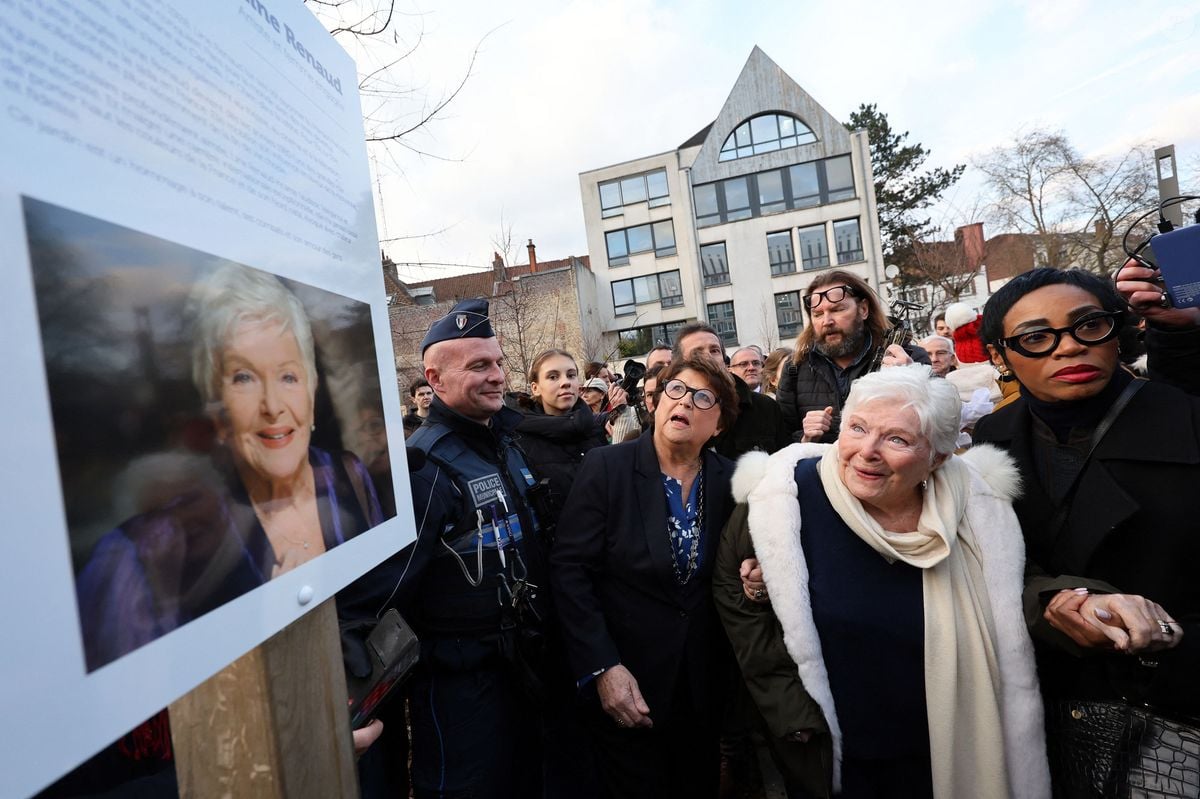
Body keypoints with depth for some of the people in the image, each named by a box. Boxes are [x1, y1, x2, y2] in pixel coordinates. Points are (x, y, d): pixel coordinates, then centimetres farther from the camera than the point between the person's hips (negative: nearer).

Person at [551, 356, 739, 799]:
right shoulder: (606, 467, -15)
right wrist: (601, 667, -19)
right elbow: (569, 570, -16)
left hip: (702, 683, 4)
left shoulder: (729, 479, -4)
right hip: (626, 681, -3)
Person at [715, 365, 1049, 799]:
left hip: (947, 760, 2)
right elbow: (731, 584, -8)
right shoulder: (786, 494, -23)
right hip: (825, 758, -1)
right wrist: (789, 705, -8)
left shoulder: (977, 508, -16)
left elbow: (1009, 650, -1)